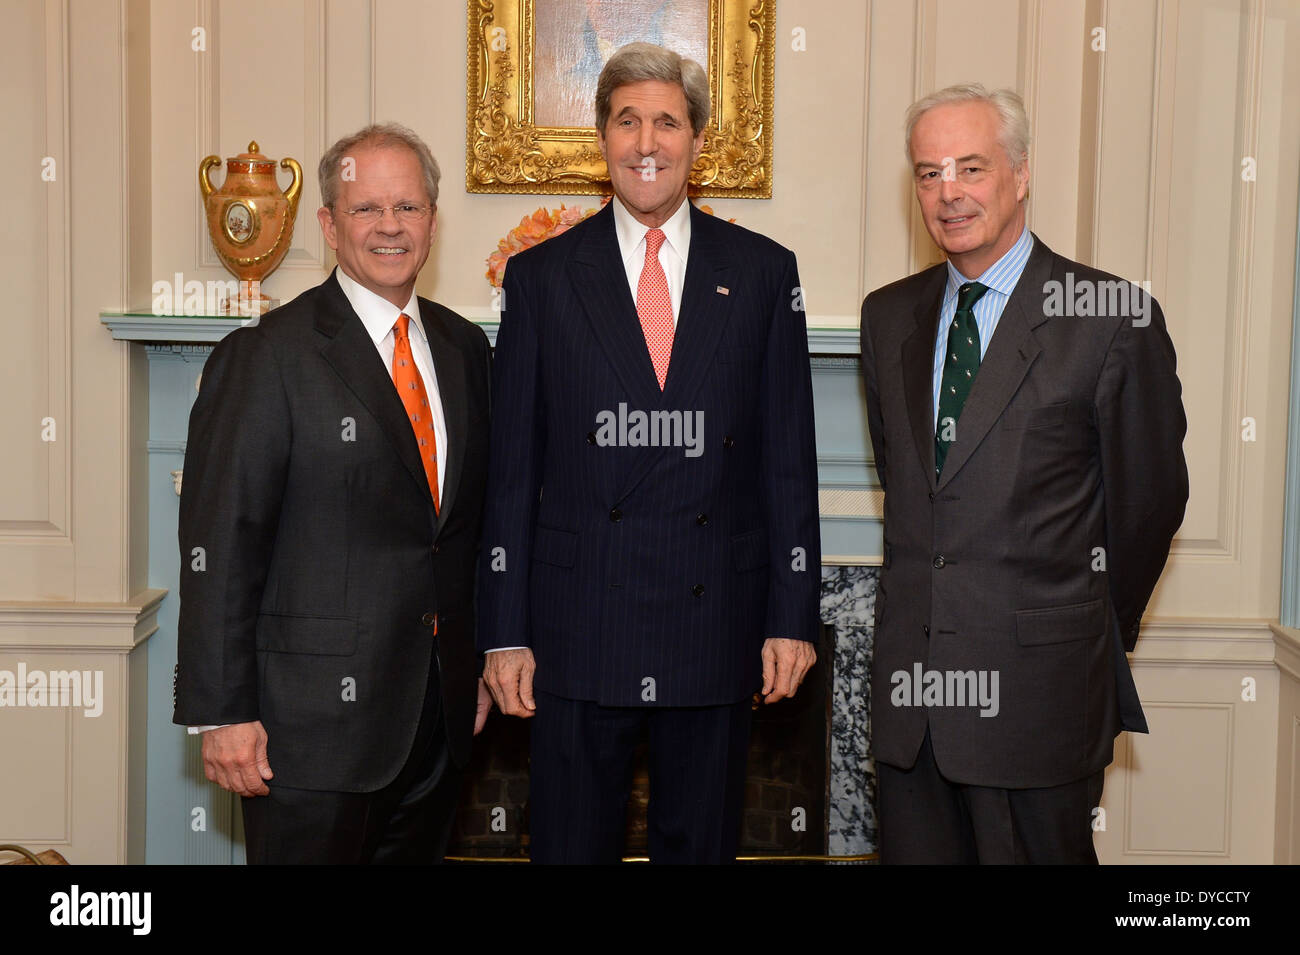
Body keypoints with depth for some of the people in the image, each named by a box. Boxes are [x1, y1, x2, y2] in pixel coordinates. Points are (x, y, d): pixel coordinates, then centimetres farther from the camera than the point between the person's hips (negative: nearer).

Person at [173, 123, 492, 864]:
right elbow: (219, 546, -12)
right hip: (313, 719, -5)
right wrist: (223, 713, -14)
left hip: (438, 712, 6)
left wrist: (479, 662, 14)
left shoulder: (464, 349, 10)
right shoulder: (266, 358, -9)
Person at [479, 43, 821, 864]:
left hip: (718, 628, 1)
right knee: (570, 843, 9)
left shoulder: (763, 272, 5)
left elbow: (789, 459, 4)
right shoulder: (541, 277, 3)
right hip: (578, 631, 0)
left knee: (703, 843, 14)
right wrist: (505, 633, -2)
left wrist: (793, 616, 0)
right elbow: (512, 469, 2)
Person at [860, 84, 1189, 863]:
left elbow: (1150, 501, -1)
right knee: (914, 851, 12)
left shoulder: (1114, 319, -9)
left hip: (1038, 685, -4)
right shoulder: (889, 316, 8)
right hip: (910, 678, 5)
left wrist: (1098, 631, 10)